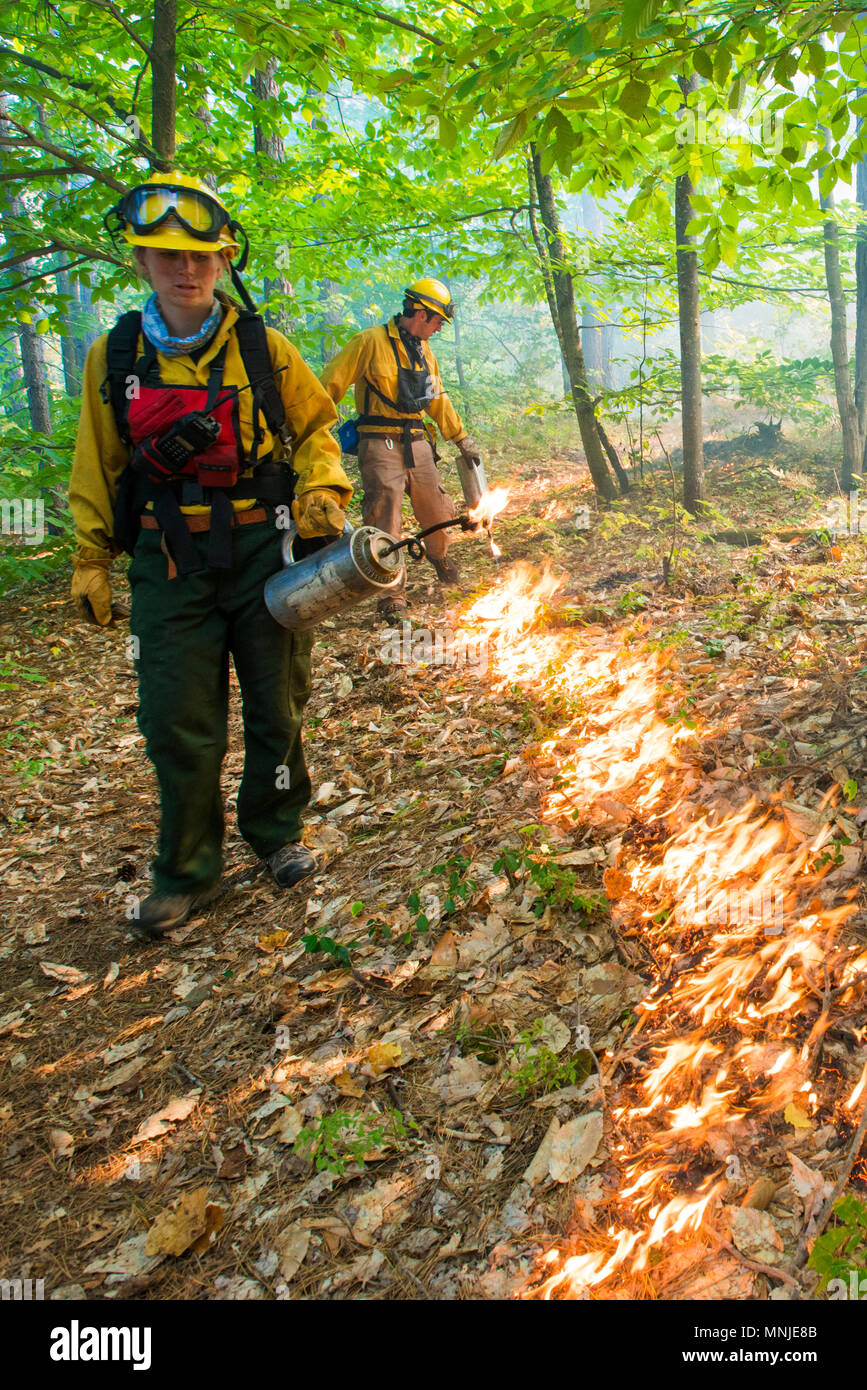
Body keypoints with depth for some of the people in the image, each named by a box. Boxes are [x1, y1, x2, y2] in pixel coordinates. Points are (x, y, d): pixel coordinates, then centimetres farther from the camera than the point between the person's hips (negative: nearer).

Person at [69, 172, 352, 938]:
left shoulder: (263, 348, -2)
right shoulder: (114, 356, 2)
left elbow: (316, 423, 11)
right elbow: (97, 465, 9)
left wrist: (322, 489, -7)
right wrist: (91, 560, 8)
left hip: (263, 549, 0)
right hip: (170, 560, 1)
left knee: (276, 706, 9)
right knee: (177, 720, 2)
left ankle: (277, 832, 32)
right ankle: (186, 872, 20)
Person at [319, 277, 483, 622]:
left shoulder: (423, 350, 16)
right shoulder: (371, 342, -8)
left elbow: (438, 400, 26)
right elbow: (329, 386, -10)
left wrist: (462, 440, 27)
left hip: (417, 444, 7)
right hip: (380, 446, -6)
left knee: (439, 513, 12)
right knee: (385, 525, -7)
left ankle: (439, 558, 43)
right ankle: (392, 600, 1)